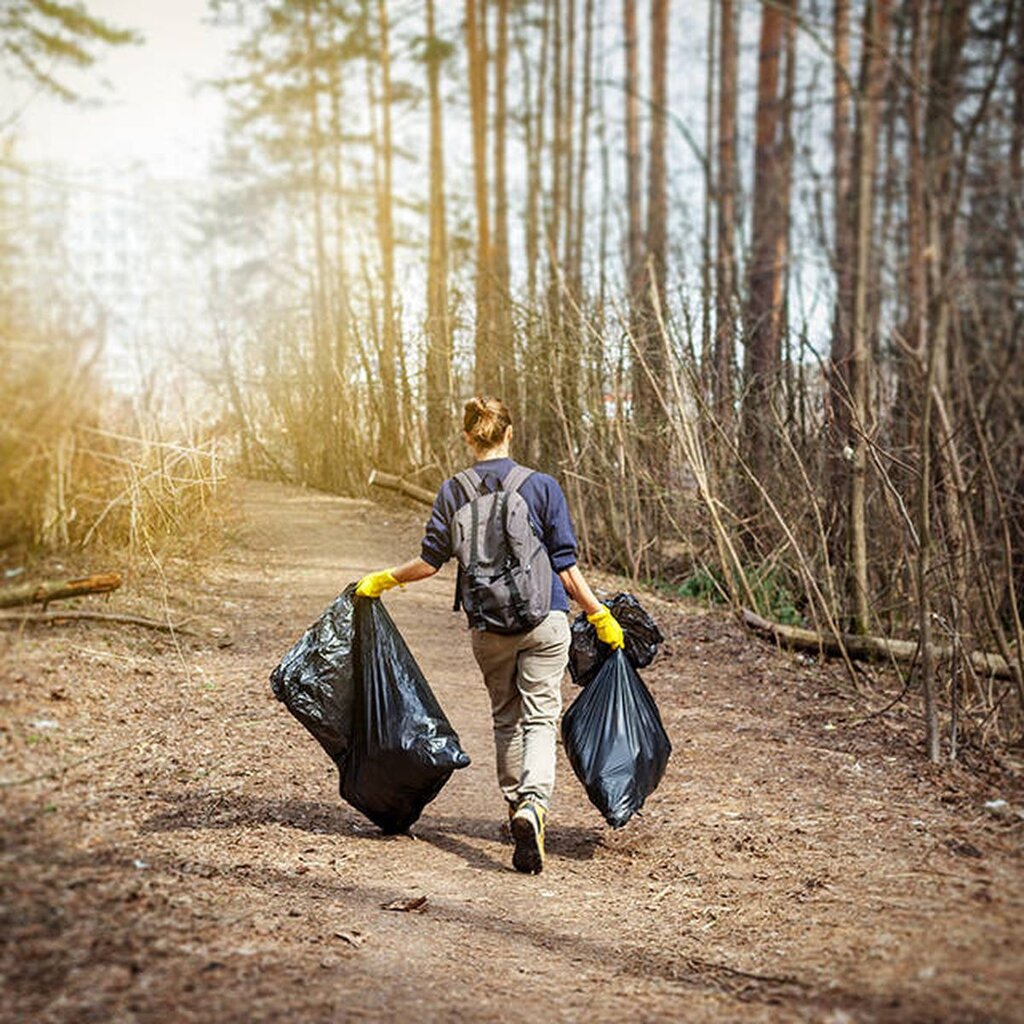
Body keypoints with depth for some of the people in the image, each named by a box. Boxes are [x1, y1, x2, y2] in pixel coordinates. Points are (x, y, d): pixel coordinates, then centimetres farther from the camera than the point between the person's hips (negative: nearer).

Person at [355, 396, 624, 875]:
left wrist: (382, 580, 16)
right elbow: (566, 565, -5)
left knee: (506, 717, 19)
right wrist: (599, 615, 4)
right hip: (545, 620, -2)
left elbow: (429, 561, -1)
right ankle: (533, 804, -24)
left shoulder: (453, 492, -2)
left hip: (488, 627, 2)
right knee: (540, 718, -1)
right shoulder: (542, 487, -5)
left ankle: (516, 807, 28)